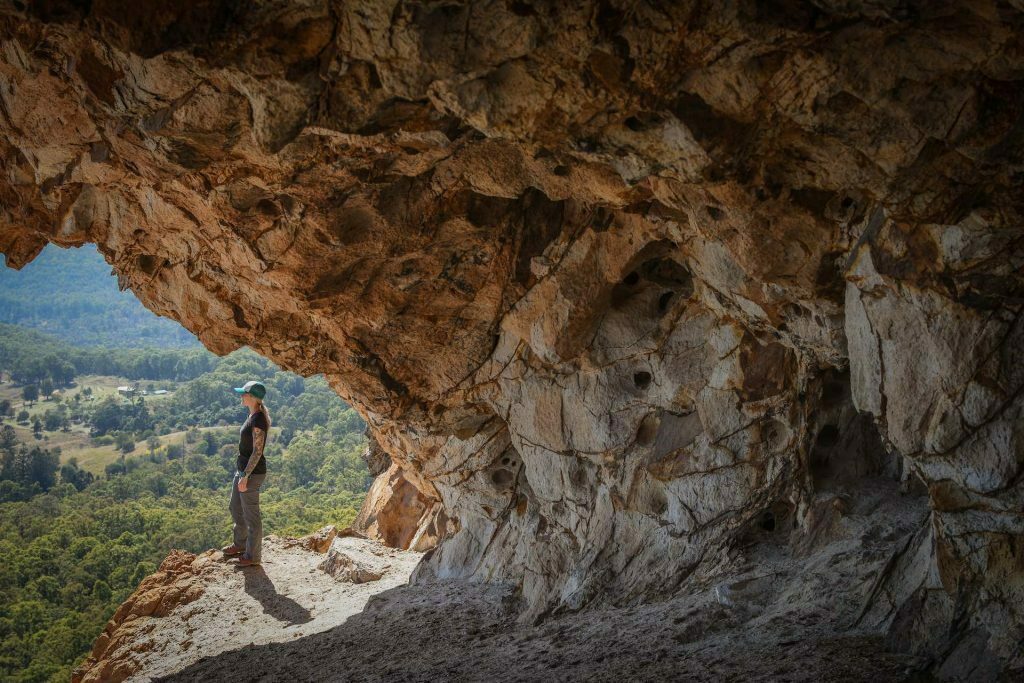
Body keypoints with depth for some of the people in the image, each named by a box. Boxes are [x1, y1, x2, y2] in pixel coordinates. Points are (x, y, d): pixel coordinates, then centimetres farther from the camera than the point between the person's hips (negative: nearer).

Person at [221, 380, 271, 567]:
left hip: (252, 472, -10)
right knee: (236, 508, 24)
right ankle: (240, 544, 41)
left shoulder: (258, 420, -22)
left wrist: (245, 476, -21)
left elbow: (257, 452, -23)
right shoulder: (253, 415, 8)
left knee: (251, 515, 2)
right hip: (242, 468, 10)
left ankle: (253, 555, 15)